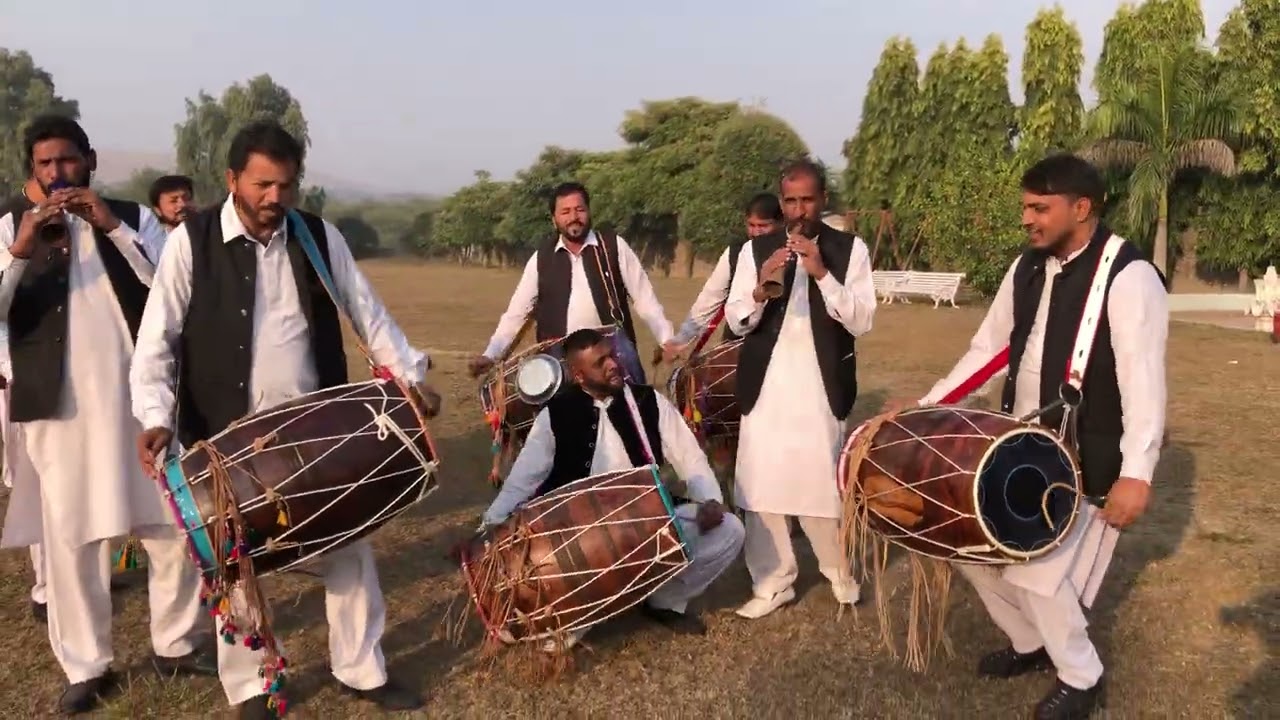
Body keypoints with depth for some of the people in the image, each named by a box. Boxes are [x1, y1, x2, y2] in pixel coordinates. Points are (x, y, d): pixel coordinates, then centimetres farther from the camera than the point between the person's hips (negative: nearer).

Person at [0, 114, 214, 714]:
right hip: (59, 404, -1)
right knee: (69, 539, 4)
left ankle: (175, 643, 25)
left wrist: (113, 227, -15)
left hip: (141, 395, 1)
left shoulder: (132, 216, 7)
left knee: (172, 526, 6)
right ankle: (86, 665, 19)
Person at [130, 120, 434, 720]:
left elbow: (368, 314, 6)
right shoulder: (191, 241, -7)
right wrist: (156, 416, -22)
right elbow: (157, 339, -9)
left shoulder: (320, 237, 1)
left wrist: (410, 377, -4)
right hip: (228, 434, -2)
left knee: (349, 545, 9)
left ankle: (362, 670, 27)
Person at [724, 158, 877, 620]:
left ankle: (842, 574, 26)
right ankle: (772, 583, 17)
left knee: (825, 483, 1)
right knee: (760, 485, 3)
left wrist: (822, 273, -17)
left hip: (822, 387, -2)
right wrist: (762, 287, -17)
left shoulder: (850, 249, 2)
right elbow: (736, 322, 3)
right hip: (765, 387, 2)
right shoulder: (756, 249, 6)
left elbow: (861, 321, -6)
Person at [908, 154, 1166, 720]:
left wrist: (1135, 474, -33)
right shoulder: (1026, 268, 5)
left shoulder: (1128, 276, -17)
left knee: (1039, 572, -7)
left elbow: (1142, 378, -24)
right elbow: (987, 349, 12)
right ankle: (1029, 642, 35)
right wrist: (925, 407, 7)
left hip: (1083, 458, -7)